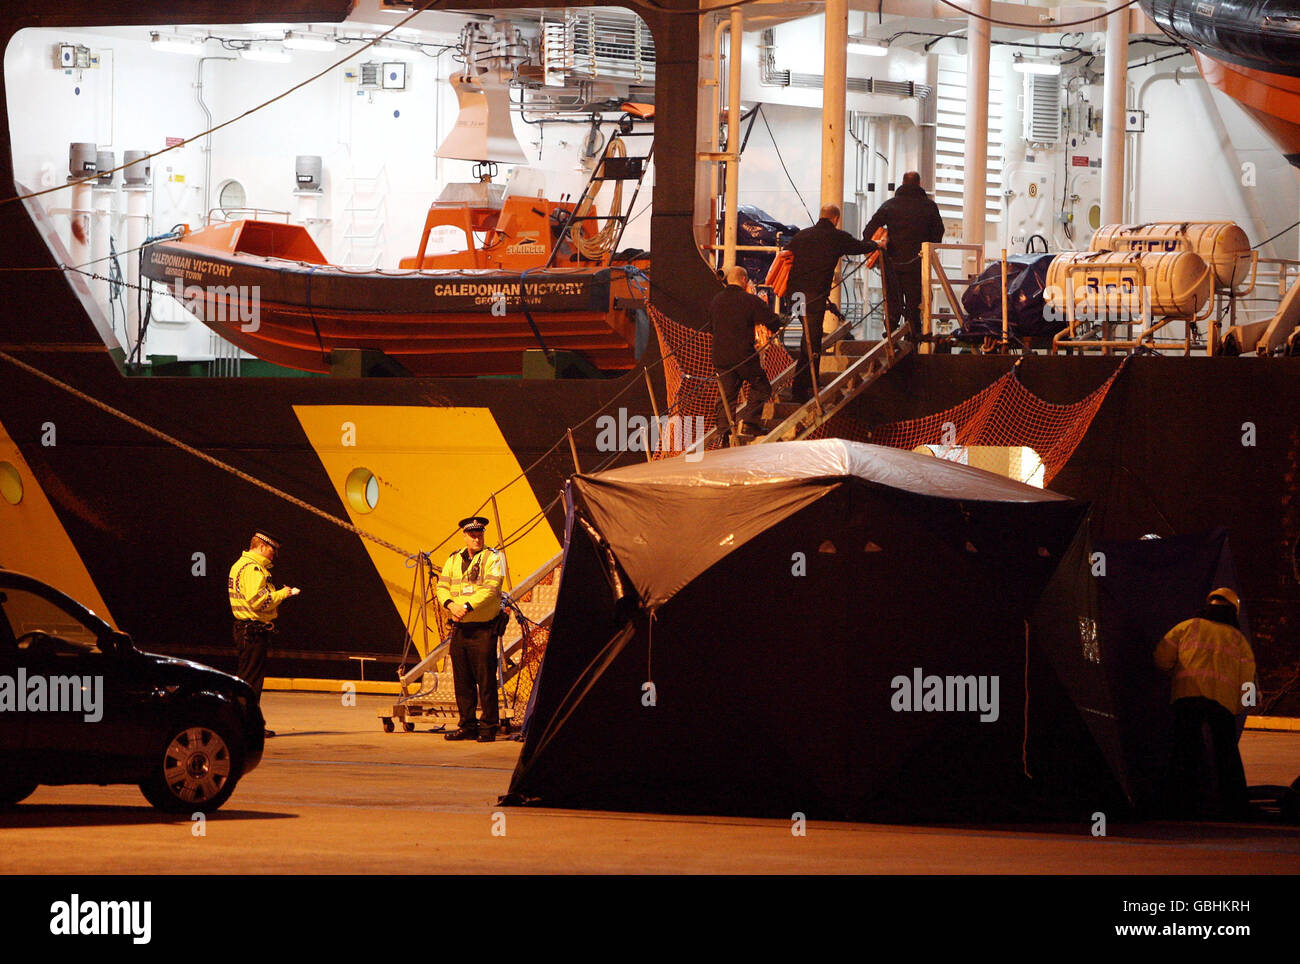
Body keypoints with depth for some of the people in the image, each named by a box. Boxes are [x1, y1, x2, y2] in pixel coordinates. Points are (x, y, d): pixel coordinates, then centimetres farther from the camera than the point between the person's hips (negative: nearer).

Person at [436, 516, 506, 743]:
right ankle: (468, 726, 16)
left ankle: (489, 727, 1)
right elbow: (442, 587, 9)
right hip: (459, 628, 5)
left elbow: (490, 590, -13)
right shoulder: (453, 560, 14)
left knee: (485, 680, -5)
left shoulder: (492, 558, -2)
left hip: (483, 629, -5)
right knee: (462, 681, 8)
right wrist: (450, 604, -12)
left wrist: (468, 606, -22)